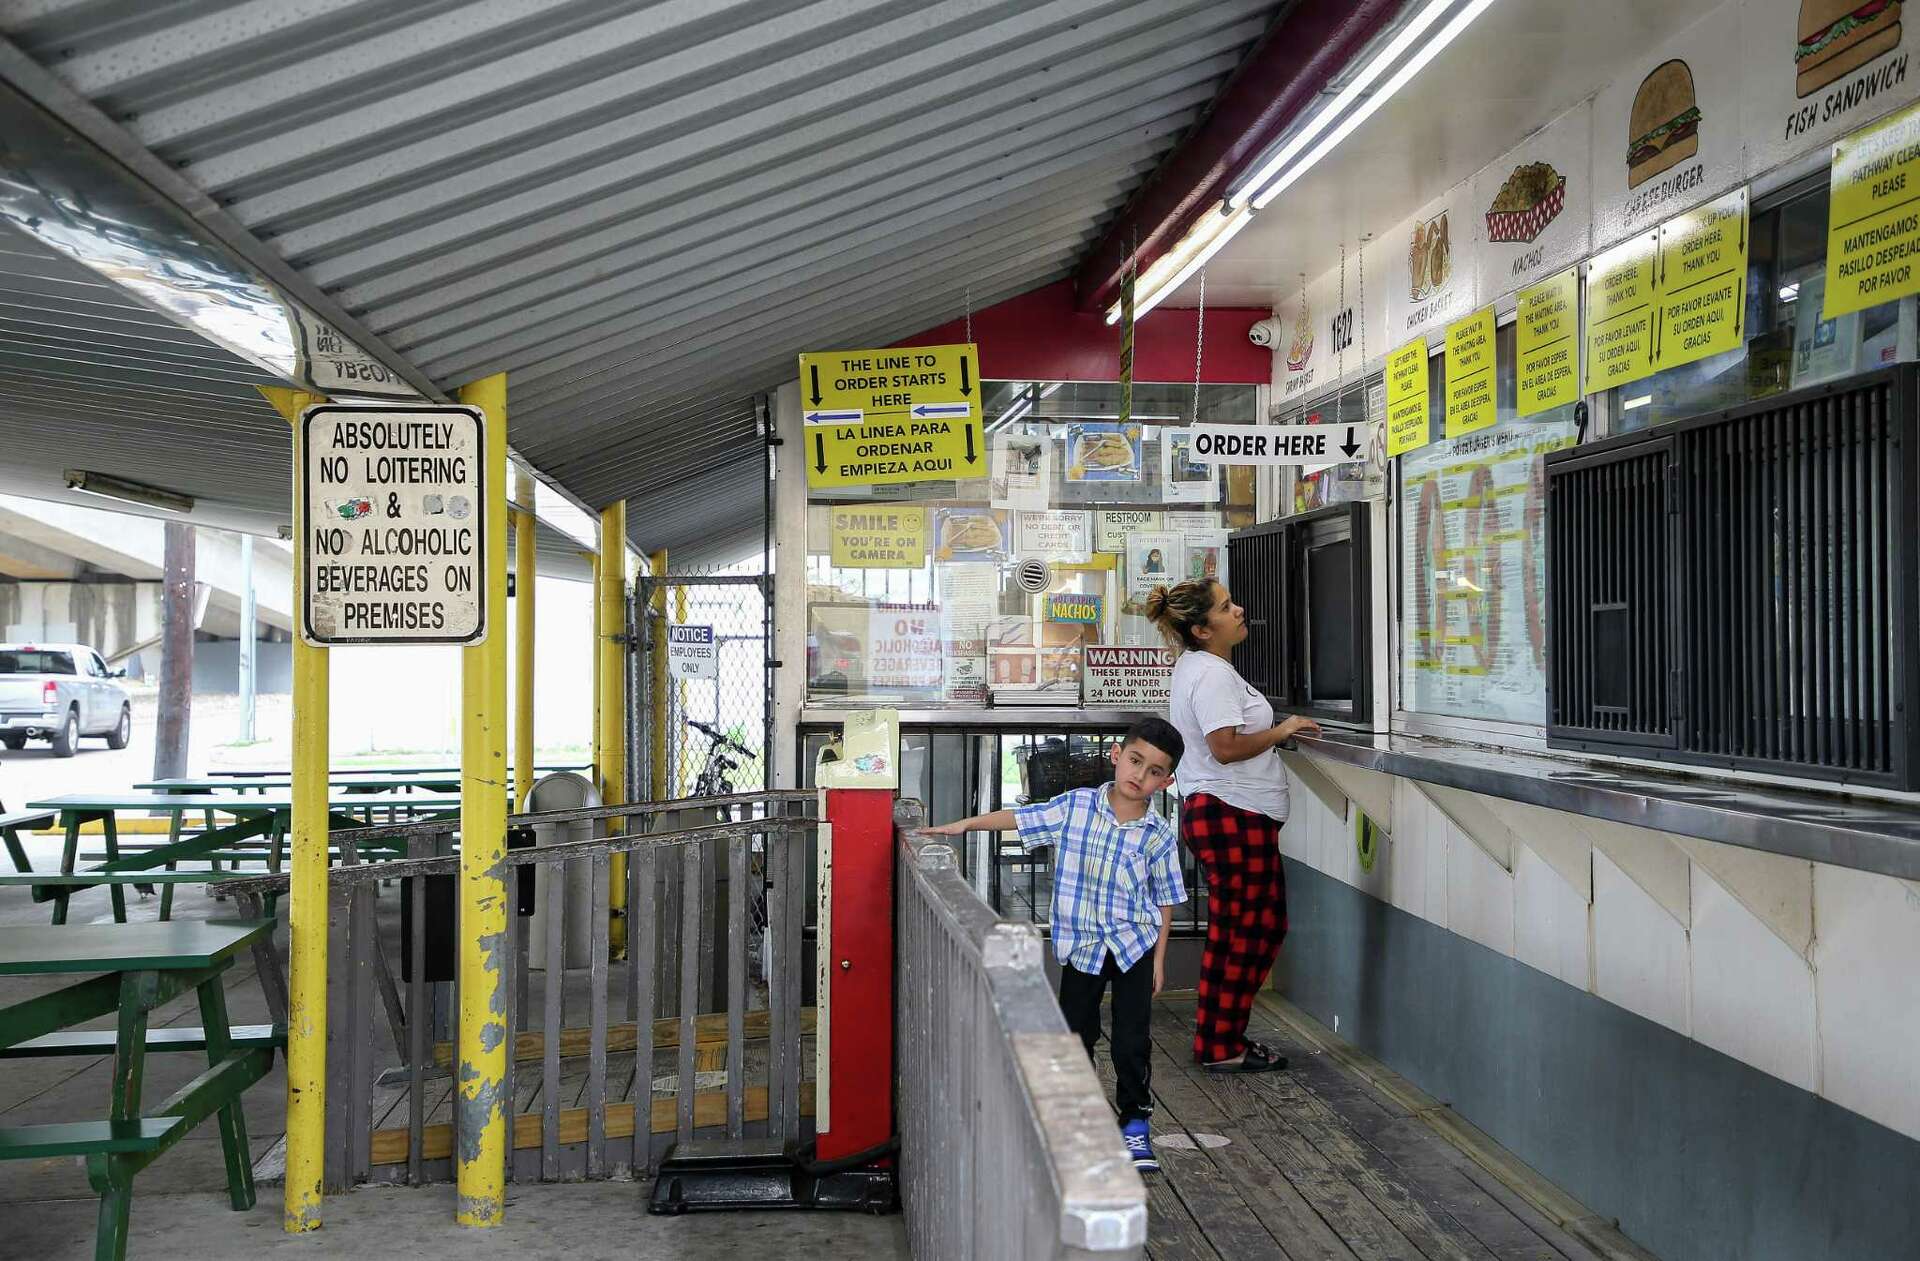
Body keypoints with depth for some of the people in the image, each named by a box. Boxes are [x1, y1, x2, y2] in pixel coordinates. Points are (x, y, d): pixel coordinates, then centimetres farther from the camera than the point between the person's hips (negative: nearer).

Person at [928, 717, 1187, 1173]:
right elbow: (1019, 818, 1)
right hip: (1080, 945, 1)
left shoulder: (1159, 835, -8)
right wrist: (966, 824, -5)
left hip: (1134, 946, -1)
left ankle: (1135, 1122, 20)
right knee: (1075, 1035, 10)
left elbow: (1166, 900, 0)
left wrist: (1159, 959, 0)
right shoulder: (1074, 806, -7)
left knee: (1132, 1041, 0)